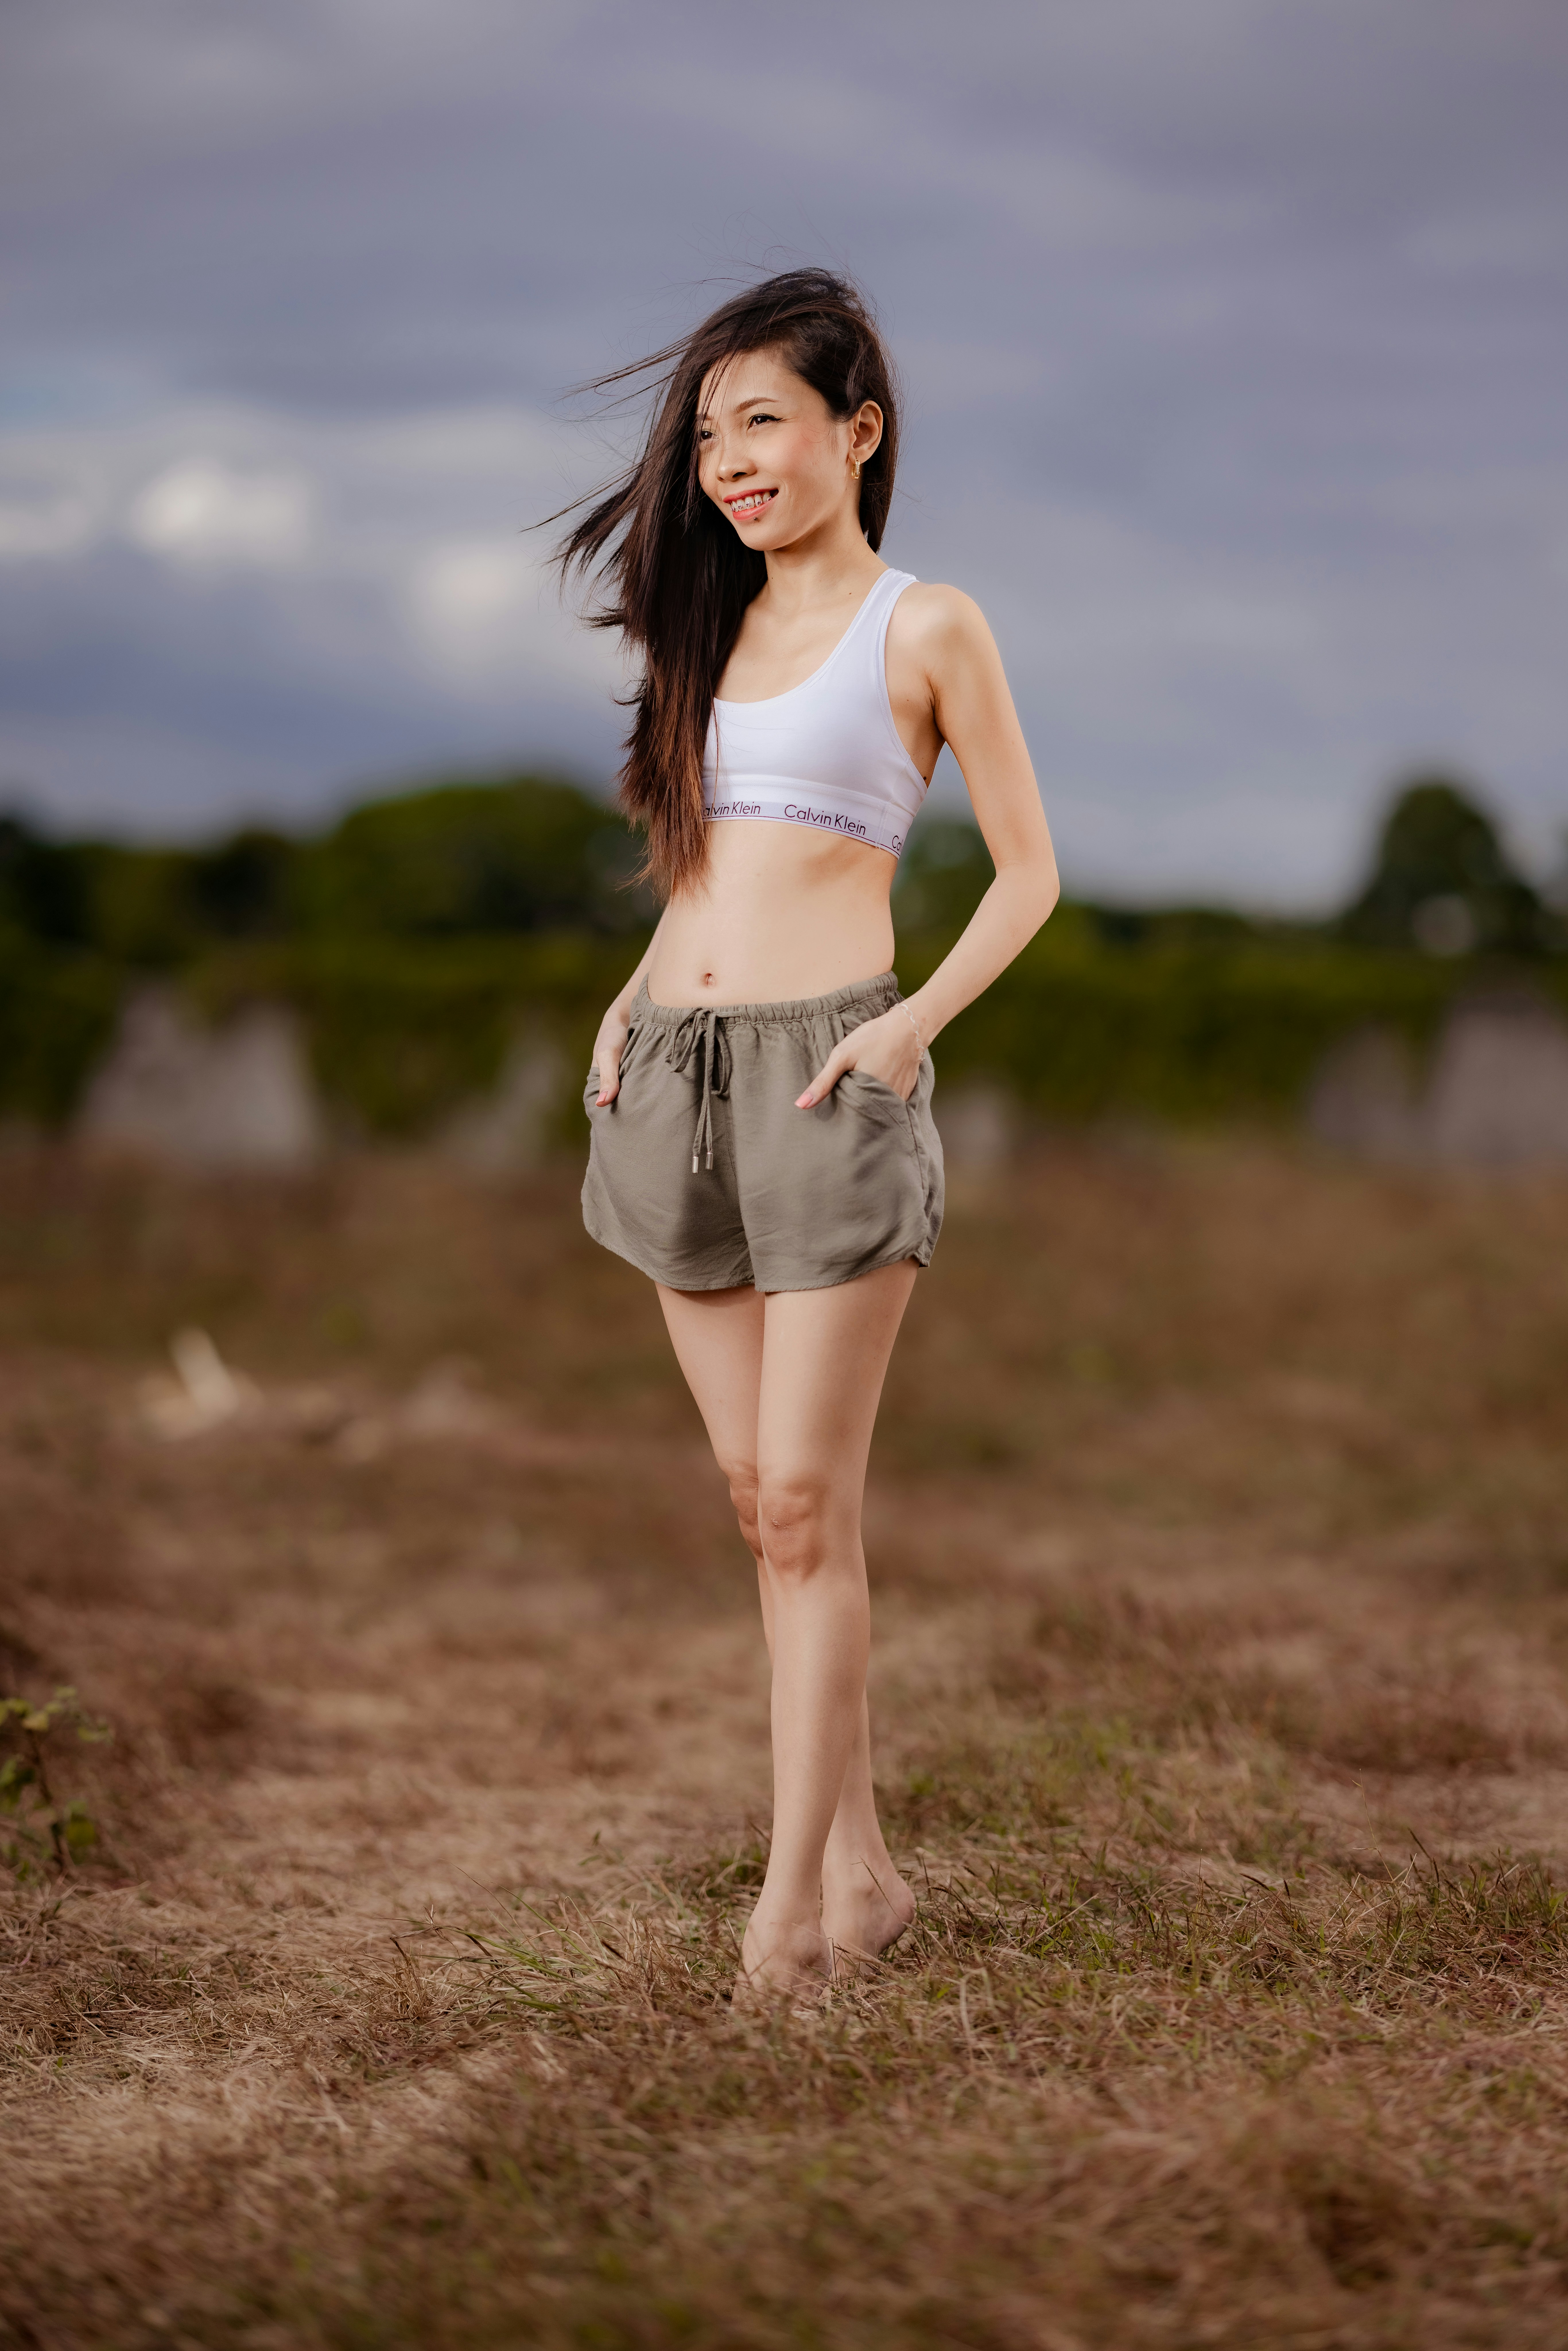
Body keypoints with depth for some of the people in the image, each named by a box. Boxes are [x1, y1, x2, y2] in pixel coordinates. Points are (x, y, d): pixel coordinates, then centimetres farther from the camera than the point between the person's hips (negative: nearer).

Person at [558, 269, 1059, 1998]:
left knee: (804, 1504, -5)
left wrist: (917, 1021, -12)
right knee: (758, 1496, 8)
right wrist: (630, 999, 9)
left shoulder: (924, 628, -1)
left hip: (826, 1081, -6)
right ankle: (861, 1866, 17)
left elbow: (1028, 870, 1)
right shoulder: (715, 627, 16)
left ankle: (794, 1892, 2)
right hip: (675, 1080, 6)